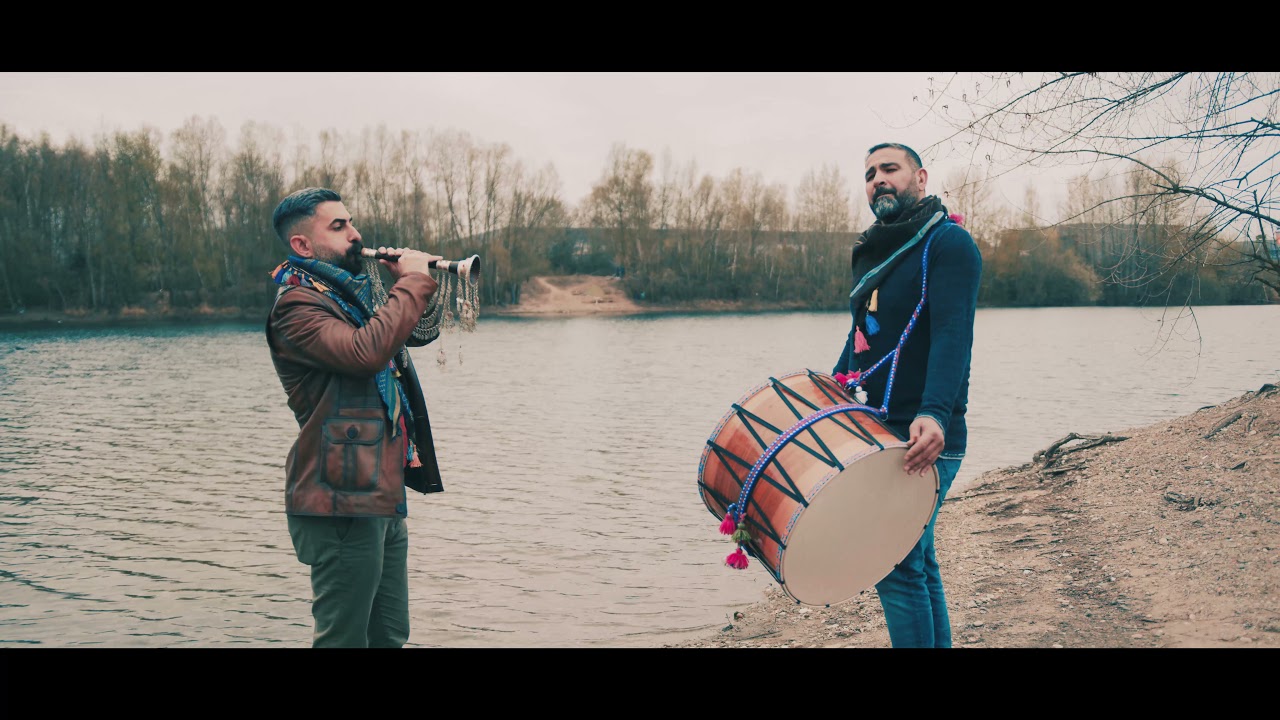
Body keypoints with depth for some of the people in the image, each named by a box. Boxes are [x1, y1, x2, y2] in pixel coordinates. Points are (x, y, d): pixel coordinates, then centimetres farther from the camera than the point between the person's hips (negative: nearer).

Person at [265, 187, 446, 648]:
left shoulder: (350, 293, 17)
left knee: (390, 635, 17)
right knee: (344, 638, -2)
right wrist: (412, 281, -18)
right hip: (342, 501, -9)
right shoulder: (296, 305, -13)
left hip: (382, 496, 10)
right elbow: (366, 352, -30)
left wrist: (415, 278, 8)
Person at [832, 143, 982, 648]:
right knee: (915, 562, 14)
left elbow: (953, 334, -22)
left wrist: (934, 414, -34)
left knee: (897, 567, -10)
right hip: (880, 433, 8)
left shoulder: (948, 242, -8)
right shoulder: (874, 252, 18)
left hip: (925, 438, -8)